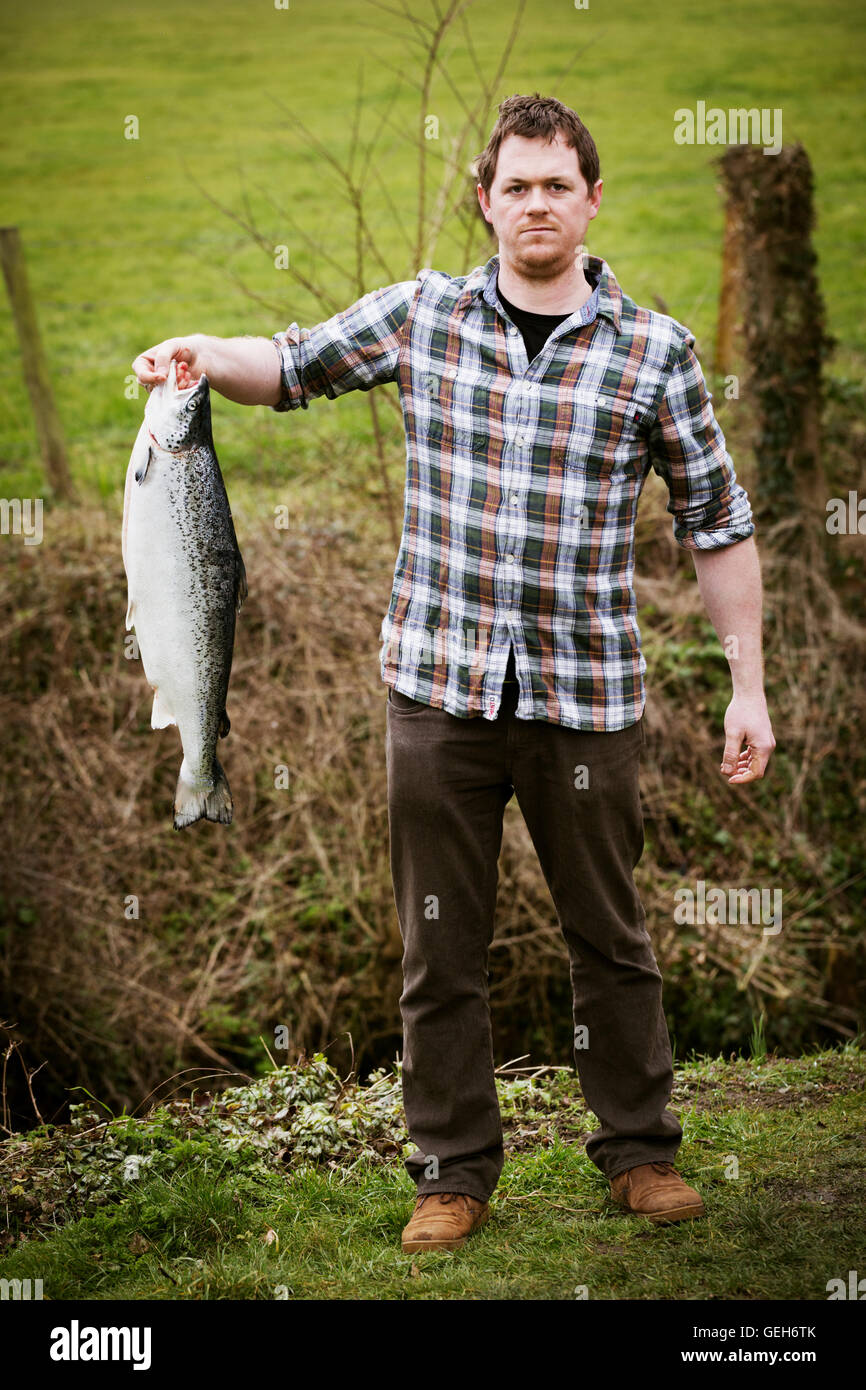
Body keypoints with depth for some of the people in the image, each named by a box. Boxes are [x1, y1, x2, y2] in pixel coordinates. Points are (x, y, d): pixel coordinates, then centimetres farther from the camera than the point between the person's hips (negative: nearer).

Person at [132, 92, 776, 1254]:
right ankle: (455, 1171, 21)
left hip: (587, 698, -1)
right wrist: (201, 354, -9)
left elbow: (718, 523, 4)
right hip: (439, 687, 1)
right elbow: (294, 367, 13)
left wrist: (749, 684, 2)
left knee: (610, 939, 12)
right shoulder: (421, 313, 3)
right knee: (442, 947, 8)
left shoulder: (654, 351, -1)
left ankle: (639, 1150, 28)